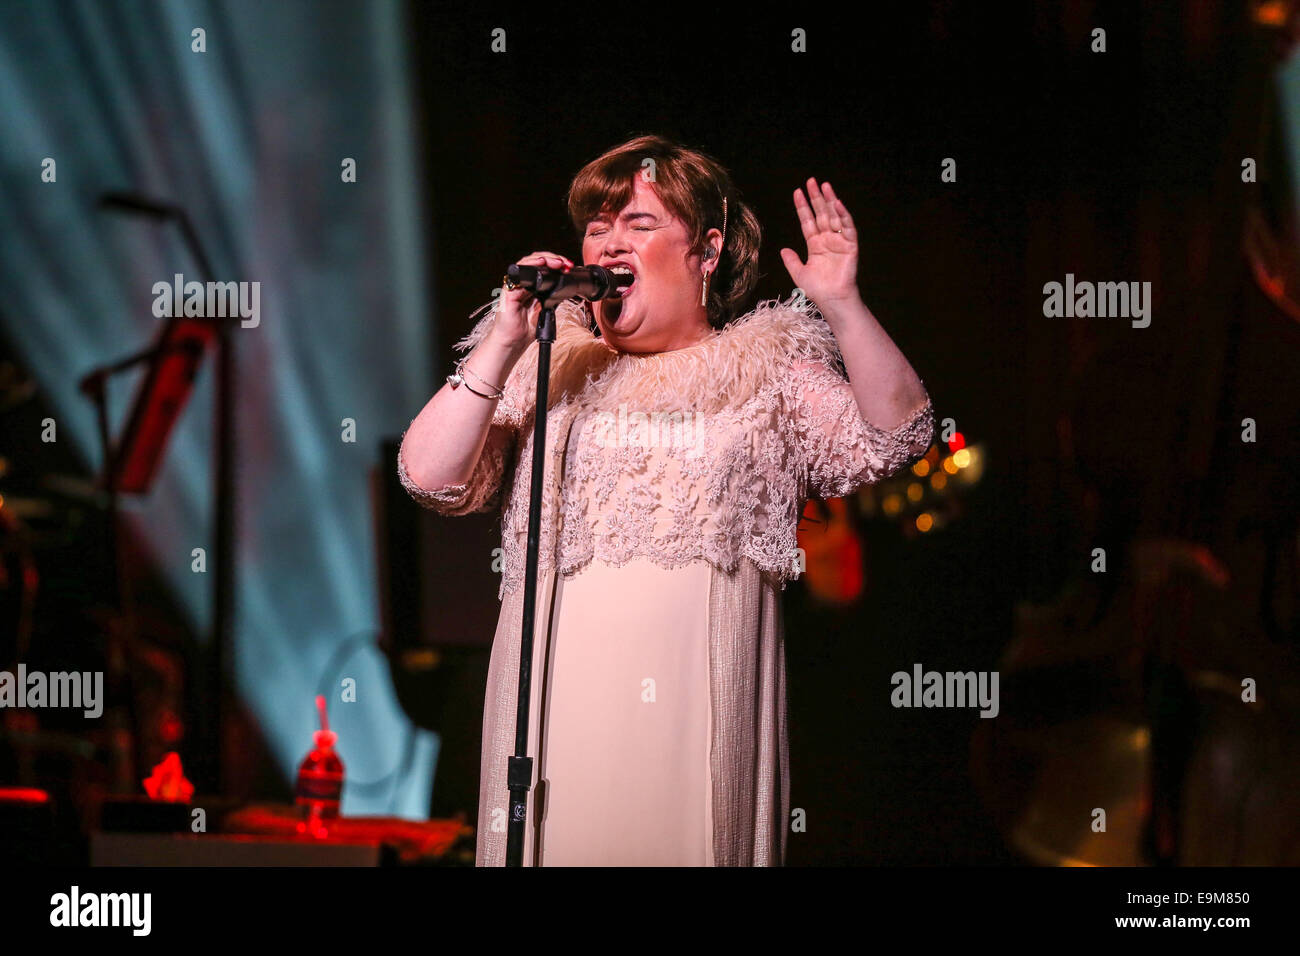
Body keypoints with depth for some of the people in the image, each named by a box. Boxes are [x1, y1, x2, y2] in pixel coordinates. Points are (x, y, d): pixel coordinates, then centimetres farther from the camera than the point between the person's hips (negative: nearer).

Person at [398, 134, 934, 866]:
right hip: (560, 715, 1)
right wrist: (503, 344, -6)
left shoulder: (772, 371, 12)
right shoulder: (547, 373, 14)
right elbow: (429, 477, 3)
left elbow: (895, 439, 0)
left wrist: (844, 309, -12)